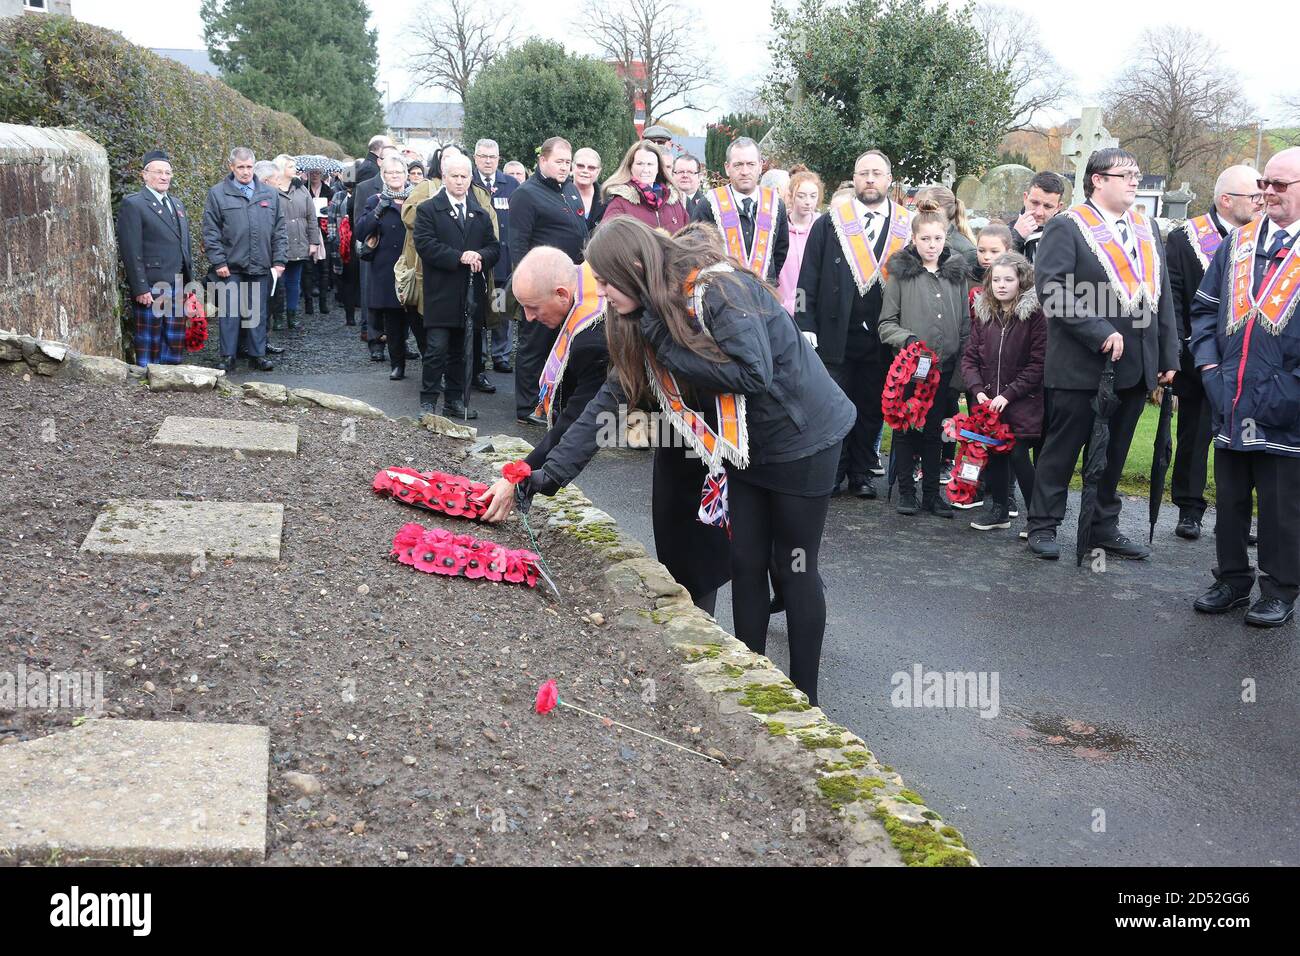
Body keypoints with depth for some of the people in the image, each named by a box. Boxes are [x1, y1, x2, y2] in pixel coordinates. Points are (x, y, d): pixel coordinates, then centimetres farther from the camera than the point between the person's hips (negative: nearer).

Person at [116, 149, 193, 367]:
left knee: (176, 343, 8)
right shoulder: (133, 204, -6)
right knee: (149, 345, -1)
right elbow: (131, 251, -12)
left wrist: (190, 282, 15)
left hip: (177, 287, 7)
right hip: (150, 288, -7)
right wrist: (141, 289, -17)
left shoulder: (177, 204, 18)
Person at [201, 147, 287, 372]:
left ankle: (257, 354, 17)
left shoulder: (270, 194, 10)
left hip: (261, 266, 2)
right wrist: (219, 262, -8)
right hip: (230, 267, -2)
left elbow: (279, 231, 10)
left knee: (258, 312, 8)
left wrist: (279, 261, 3)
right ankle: (228, 357, 6)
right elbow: (210, 232, -1)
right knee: (230, 313, -1)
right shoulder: (217, 194, 1)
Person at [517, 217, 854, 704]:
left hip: (803, 437, -7)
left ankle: (805, 697, 15)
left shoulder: (719, 290, -26)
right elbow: (609, 399, -2)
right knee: (745, 563, 8)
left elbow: (754, 374, -33)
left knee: (795, 568, 2)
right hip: (745, 446, 7)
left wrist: (671, 349, -26)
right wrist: (551, 473, -7)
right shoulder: (650, 318, -1)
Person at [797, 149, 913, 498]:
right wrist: (806, 326, -7)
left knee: (872, 407, 8)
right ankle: (831, 473, 13)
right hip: (835, 335, -1)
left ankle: (862, 473, 20)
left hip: (882, 338, 1)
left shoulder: (905, 227, 5)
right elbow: (808, 279, 1)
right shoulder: (829, 223, 2)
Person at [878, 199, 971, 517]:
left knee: (935, 430, 9)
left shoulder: (956, 272, 7)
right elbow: (886, 324, -3)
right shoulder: (901, 272, -3)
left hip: (944, 367, 3)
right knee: (906, 428, 4)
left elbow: (965, 323, 12)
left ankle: (931, 492, 17)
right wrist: (908, 339, -20)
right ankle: (906, 491, 15)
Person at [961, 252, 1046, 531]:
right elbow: (969, 357, 7)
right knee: (993, 454, 7)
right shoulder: (983, 313, 8)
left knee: (1018, 455, -8)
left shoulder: (1035, 314, -8)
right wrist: (978, 390, -8)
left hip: (1022, 403, -5)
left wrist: (1008, 395, -15)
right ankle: (1000, 510, 24)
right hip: (988, 402, 5)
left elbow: (1038, 364, -11)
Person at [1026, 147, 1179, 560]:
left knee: (1114, 452, 14)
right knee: (1062, 449, 3)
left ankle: (1104, 528, 24)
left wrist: (1168, 356, 9)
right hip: (1082, 367, -6)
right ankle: (1042, 526, 15)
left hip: (1135, 367, 6)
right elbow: (1051, 290, -18)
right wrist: (1101, 333, -21)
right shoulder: (1067, 227, -7)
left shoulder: (1145, 229, 14)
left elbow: (1161, 296, 15)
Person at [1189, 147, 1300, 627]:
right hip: (1230, 404, 5)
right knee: (1229, 499, 14)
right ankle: (1233, 582, 28)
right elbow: (1204, 308, 16)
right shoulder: (1237, 243, 10)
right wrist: (1209, 366, 3)